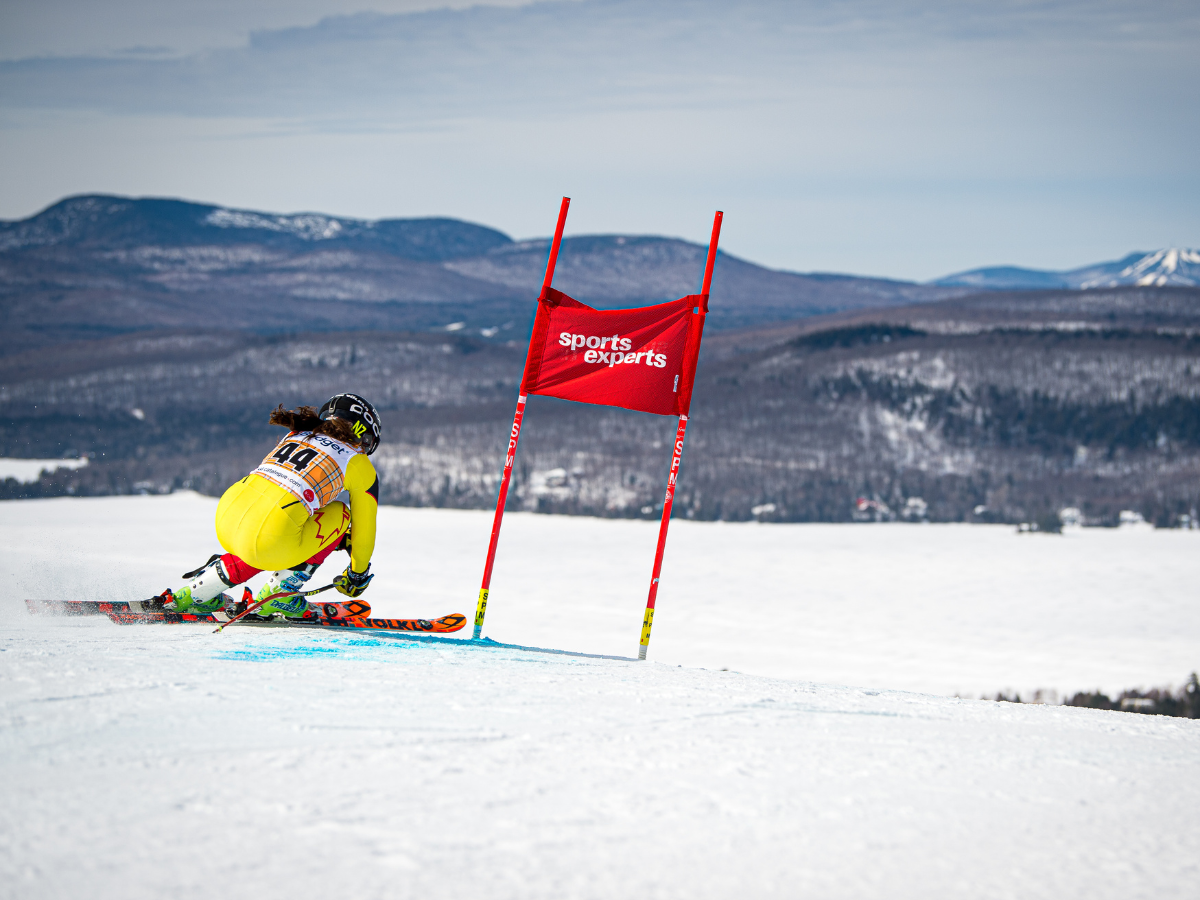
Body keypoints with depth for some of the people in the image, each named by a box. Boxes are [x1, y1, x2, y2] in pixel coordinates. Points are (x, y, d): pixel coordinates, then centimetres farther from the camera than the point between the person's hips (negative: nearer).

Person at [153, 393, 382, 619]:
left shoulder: (294, 436, 28)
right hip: (270, 541, -6)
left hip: (226, 518, 6)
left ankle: (194, 593, 25)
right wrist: (358, 574, 41)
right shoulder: (359, 463, 13)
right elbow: (364, 531, 22)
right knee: (338, 513, 18)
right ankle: (279, 593, 16)